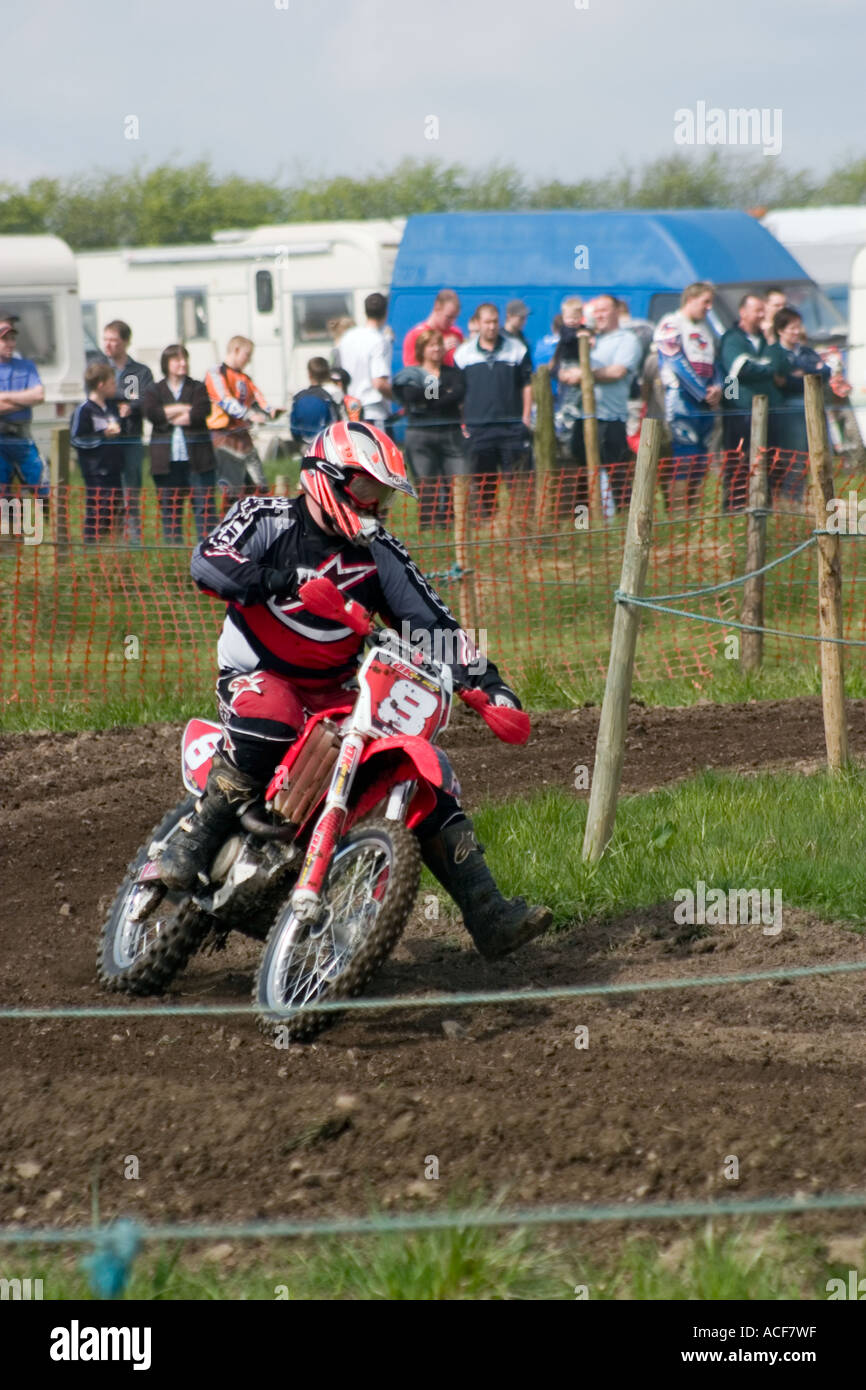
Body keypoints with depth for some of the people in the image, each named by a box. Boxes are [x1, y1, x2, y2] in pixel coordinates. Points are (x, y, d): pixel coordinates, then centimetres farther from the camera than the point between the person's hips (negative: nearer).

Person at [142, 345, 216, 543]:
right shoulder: (154, 391, 11)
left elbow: (201, 414, -9)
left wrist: (168, 416, -5)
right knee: (169, 507, 3)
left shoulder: (198, 388, 9)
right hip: (166, 460, 1)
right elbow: (150, 412, -9)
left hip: (196, 459, -1)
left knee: (204, 505, -5)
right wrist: (183, 409, -9)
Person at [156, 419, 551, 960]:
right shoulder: (269, 519, -7)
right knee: (268, 727, -41)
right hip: (258, 673, -5)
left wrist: (485, 678, -7)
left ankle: (488, 914, -8)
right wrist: (272, 580, -40)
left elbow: (433, 620, 6)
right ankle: (193, 844, -29)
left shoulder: (381, 554, 5)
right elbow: (208, 561, -24)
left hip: (338, 691, 5)